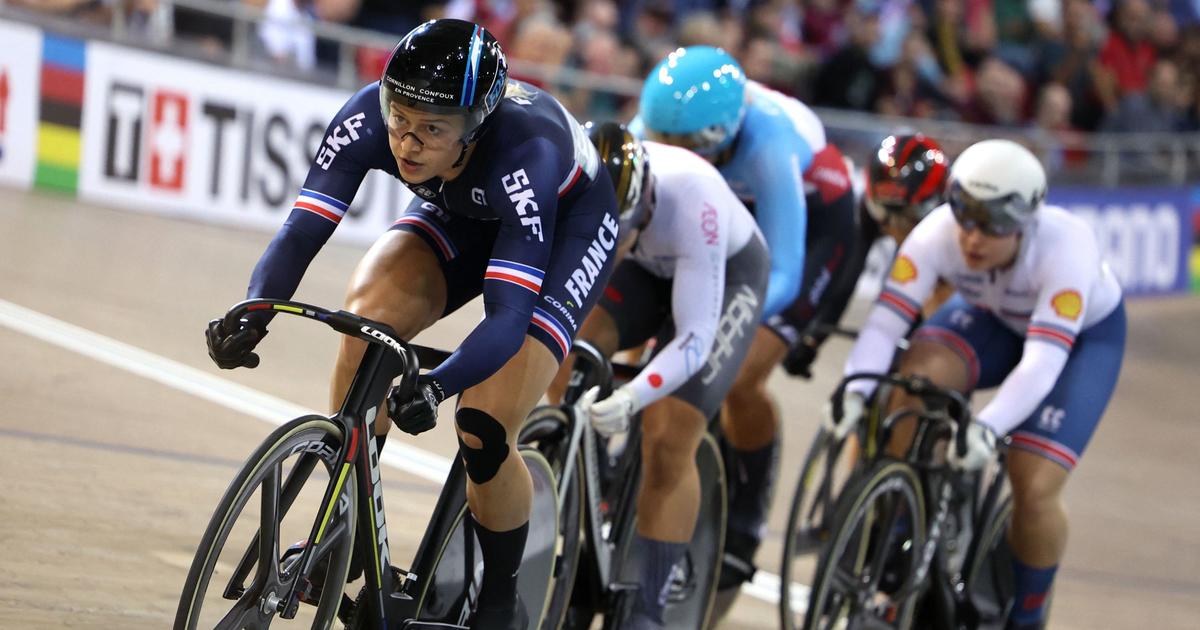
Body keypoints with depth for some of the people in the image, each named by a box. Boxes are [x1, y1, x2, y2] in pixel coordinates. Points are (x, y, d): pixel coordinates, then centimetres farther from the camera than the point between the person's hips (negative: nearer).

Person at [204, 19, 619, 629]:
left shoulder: (522, 153, -42)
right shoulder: (368, 117, -31)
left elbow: (508, 317, -45)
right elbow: (301, 232, -31)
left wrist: (436, 388, -62)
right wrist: (251, 316, -51)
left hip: (566, 225, -5)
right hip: (462, 216, 5)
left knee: (482, 432, -20)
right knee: (367, 315, -26)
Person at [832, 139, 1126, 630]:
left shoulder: (1065, 249, -40)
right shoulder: (938, 235, -31)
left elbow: (1042, 362, -48)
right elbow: (886, 318, -37)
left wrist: (987, 427, -62)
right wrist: (855, 388, -55)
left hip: (1084, 334, -3)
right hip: (992, 319, 3)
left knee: (1035, 491, -18)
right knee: (914, 378, -30)